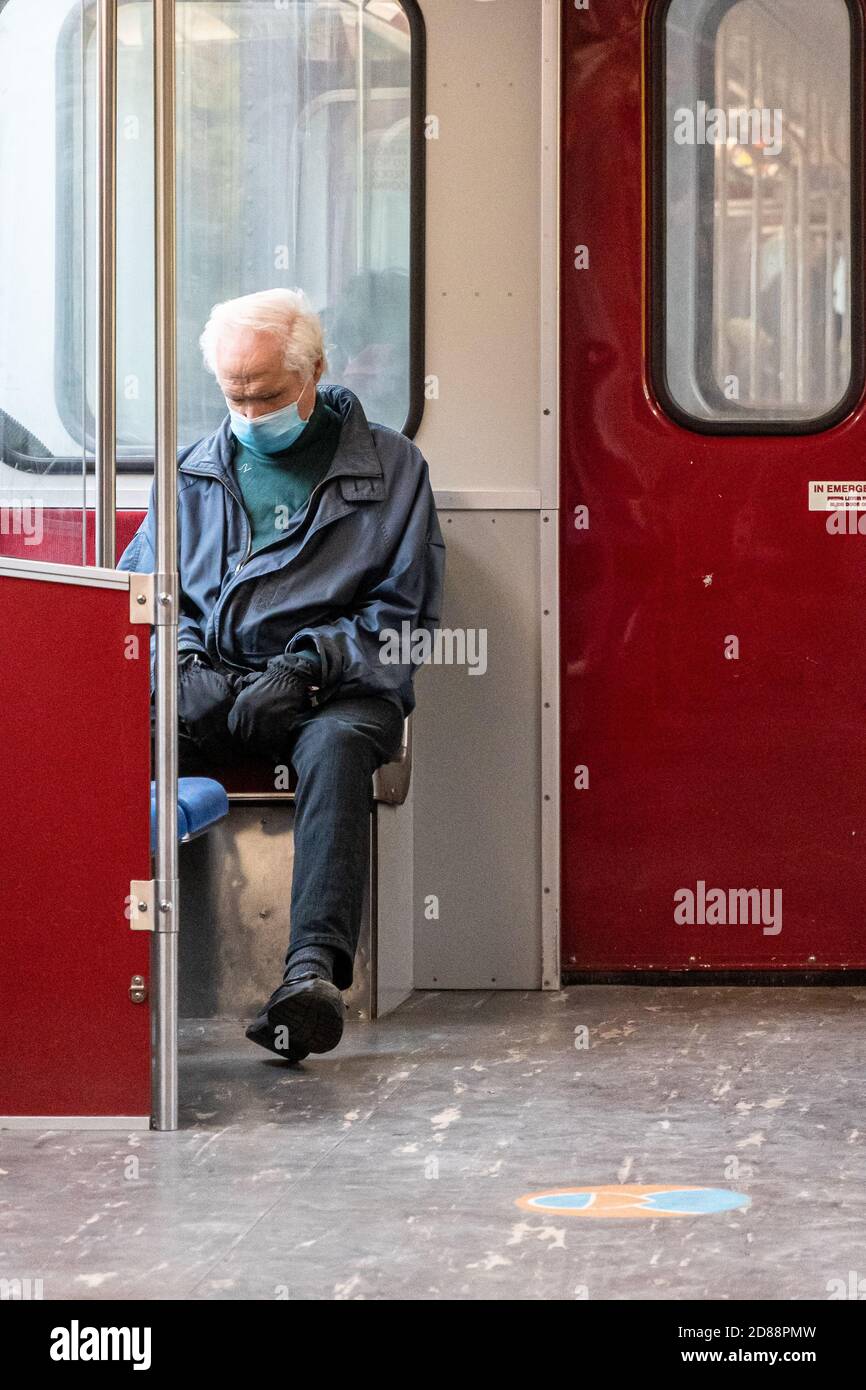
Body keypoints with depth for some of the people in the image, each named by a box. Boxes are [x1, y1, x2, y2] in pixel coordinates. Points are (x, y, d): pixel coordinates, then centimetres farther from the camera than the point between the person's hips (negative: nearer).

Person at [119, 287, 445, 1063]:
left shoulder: (390, 467, 11)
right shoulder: (196, 473, 22)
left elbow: (405, 613, 5)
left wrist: (307, 667, -10)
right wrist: (187, 660, -1)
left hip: (339, 688, -3)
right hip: (213, 684, 3)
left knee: (337, 746, -39)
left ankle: (315, 970, -53)